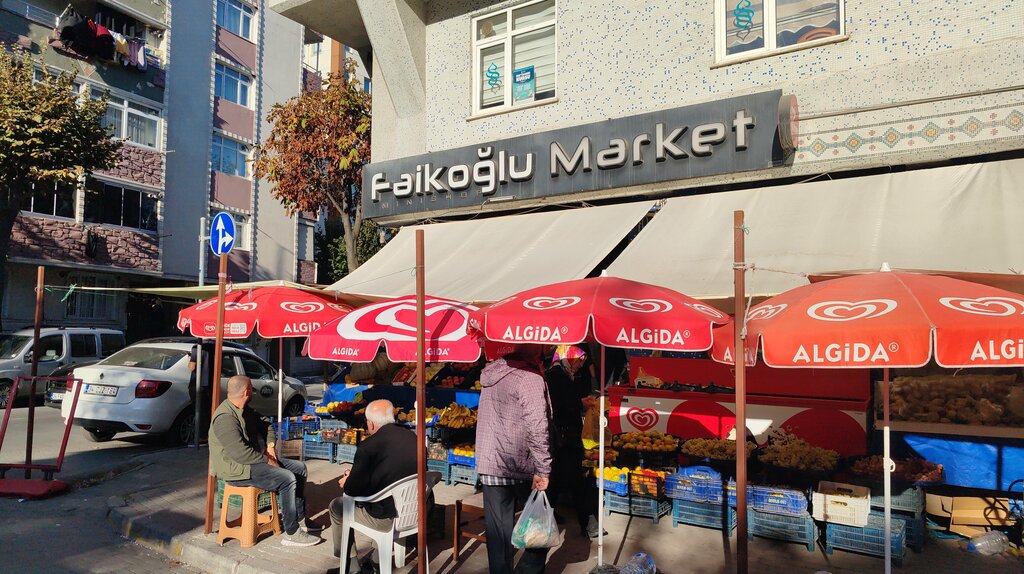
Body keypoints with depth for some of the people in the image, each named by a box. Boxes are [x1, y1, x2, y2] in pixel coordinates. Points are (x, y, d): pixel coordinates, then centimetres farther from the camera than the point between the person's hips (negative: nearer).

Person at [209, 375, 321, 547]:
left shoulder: (245, 410, 9)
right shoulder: (225, 417, -23)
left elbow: (265, 424, 23)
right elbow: (240, 453, -30)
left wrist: (270, 445, 5)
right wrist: (267, 460, -19)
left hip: (255, 459, 10)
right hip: (236, 469, -10)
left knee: (299, 468, 5)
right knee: (287, 479, -24)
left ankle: (299, 519, 12)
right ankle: (291, 533, -15)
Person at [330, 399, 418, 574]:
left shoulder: (368, 445, -18)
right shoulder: (413, 438, 0)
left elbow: (352, 489, -11)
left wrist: (346, 483, 13)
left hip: (384, 519, -6)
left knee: (337, 506, 19)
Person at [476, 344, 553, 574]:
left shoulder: (491, 373, 8)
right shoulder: (530, 378, -14)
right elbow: (537, 429, -19)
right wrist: (542, 470, -16)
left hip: (488, 464, 6)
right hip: (520, 468, -6)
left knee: (498, 530, 12)